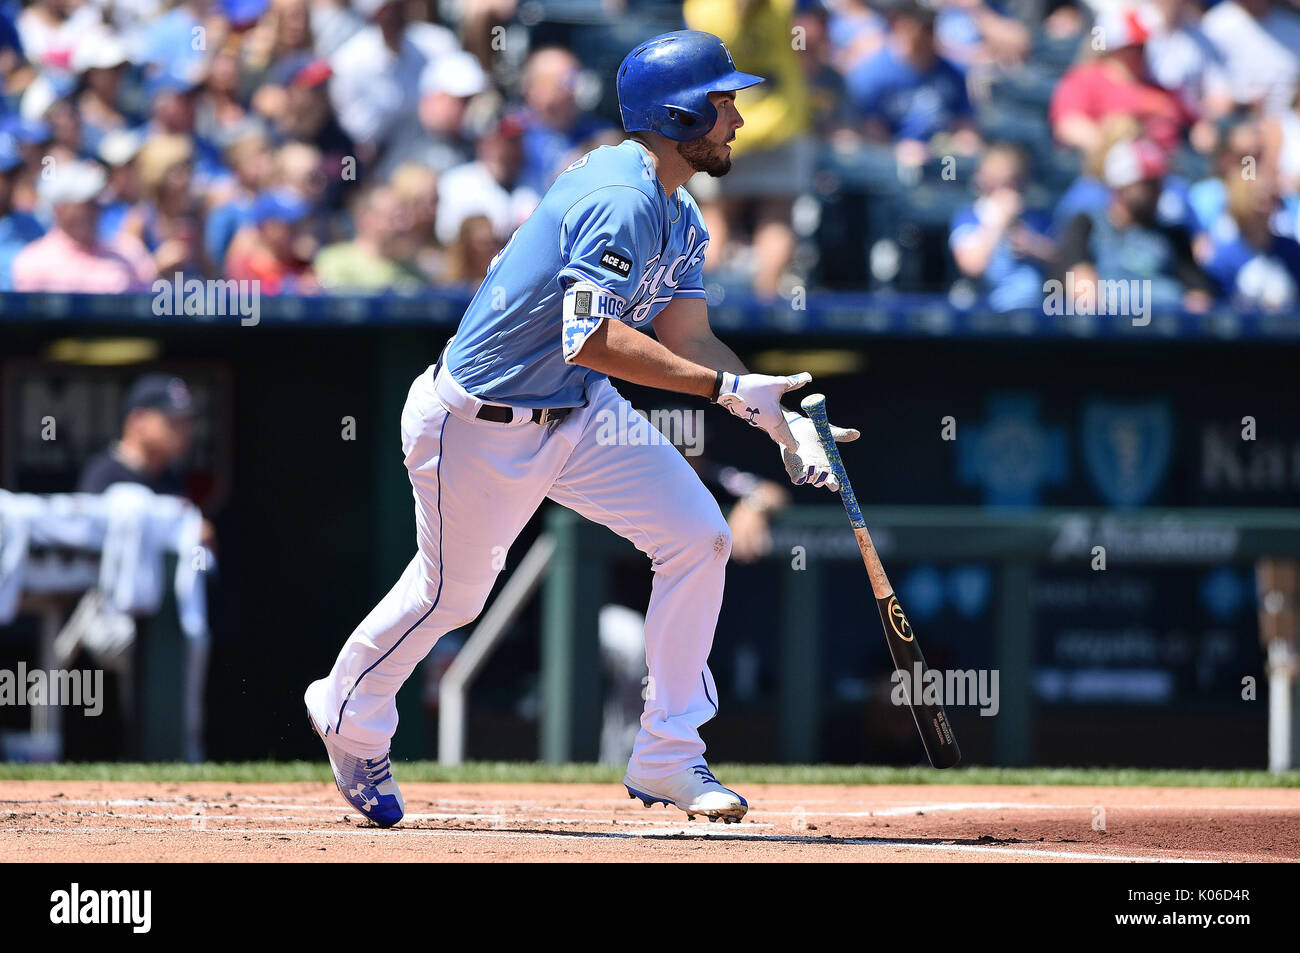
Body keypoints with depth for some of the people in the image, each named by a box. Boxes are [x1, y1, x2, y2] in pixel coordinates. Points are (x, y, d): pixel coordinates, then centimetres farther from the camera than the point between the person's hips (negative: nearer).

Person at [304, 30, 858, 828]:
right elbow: (590, 337, -36)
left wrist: (776, 418, -11)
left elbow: (687, 337, 3)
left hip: (579, 413, 8)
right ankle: (350, 716, 39)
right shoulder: (620, 201, -28)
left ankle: (667, 755, 1)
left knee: (698, 534, -5)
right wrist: (728, 387, -37)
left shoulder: (680, 216, 4)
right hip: (479, 425, -8)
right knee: (453, 590, 9)